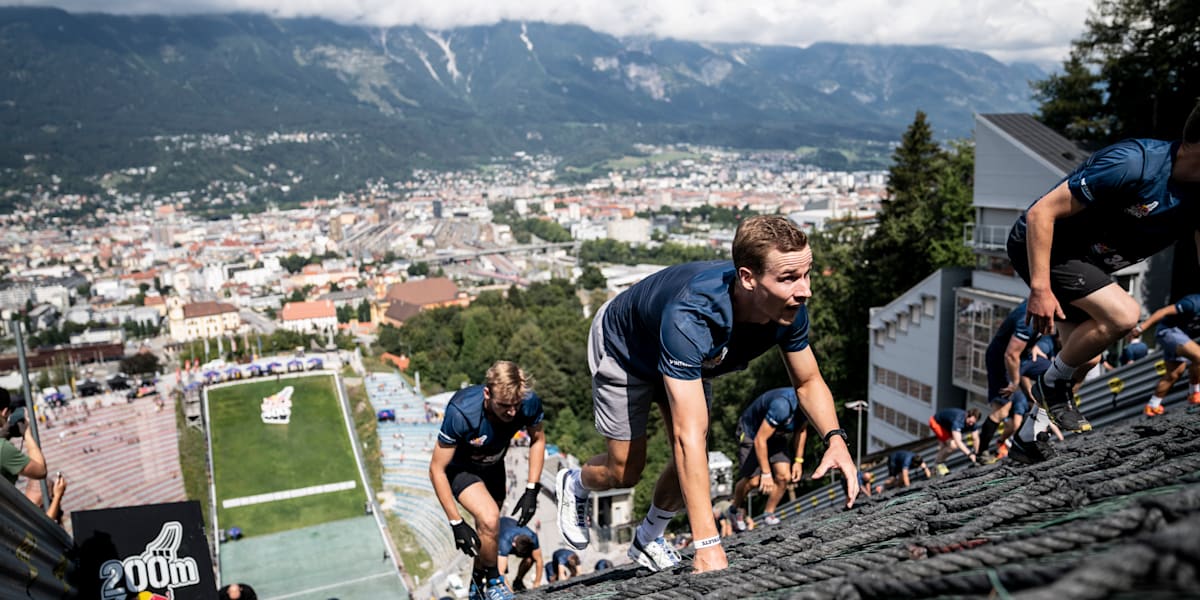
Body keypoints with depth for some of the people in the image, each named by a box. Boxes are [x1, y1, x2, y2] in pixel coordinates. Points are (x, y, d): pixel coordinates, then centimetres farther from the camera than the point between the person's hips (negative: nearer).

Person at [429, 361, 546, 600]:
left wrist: (531, 490, -12)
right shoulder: (461, 413, -41)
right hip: (459, 468, -4)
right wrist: (456, 523, -29)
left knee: (489, 531, 20)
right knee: (490, 519, -29)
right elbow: (436, 470, -29)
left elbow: (538, 440, -7)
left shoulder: (529, 403, -30)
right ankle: (491, 580, -1)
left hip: (493, 466, 5)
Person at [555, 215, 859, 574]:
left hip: (685, 360, 6)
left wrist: (835, 438, -31)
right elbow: (689, 436, -51)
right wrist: (707, 544, -52)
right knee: (626, 470, 3)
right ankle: (574, 485, 39)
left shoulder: (789, 310, -29)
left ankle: (647, 540, 32)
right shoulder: (689, 318, -49)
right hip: (624, 350, -5)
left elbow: (808, 381, -10)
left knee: (693, 467, 3)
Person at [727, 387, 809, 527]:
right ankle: (734, 509, 14)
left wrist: (798, 460, 1)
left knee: (784, 476, -10)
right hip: (751, 433, -6)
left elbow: (801, 431, 5)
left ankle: (769, 513, 9)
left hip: (776, 435, 6)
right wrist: (766, 473, -26)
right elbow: (760, 440, -33)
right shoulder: (782, 405, -41)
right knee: (752, 480, -14)